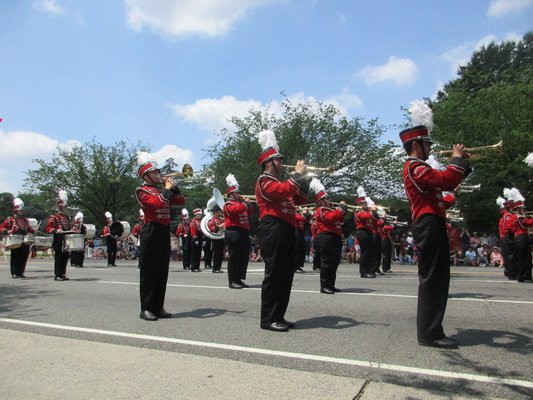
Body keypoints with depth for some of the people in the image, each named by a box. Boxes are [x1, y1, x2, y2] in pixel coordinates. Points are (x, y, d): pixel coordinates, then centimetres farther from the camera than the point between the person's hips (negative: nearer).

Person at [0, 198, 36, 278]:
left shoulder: (25, 219, 16)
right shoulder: (10, 219, 2)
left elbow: (29, 228, 22)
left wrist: (34, 231, 4)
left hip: (25, 242, 5)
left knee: (23, 258, 6)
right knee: (15, 258, 1)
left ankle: (20, 272, 16)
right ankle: (14, 273, 8)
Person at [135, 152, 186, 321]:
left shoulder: (162, 190, 19)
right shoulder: (142, 191, -3)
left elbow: (181, 201, 17)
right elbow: (157, 203, -21)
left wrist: (173, 187, 7)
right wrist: (168, 189, -9)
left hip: (165, 232, 8)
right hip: (152, 232, -7)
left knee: (162, 271, 9)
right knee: (149, 271, -3)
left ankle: (158, 307, 17)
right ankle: (146, 309, 4)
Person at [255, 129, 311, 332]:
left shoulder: (281, 182, 25)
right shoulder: (264, 181, -4)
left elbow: (299, 200, 23)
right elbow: (283, 190, -24)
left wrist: (305, 180, 10)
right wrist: (298, 174, -12)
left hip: (286, 231, 10)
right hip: (273, 230, -10)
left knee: (286, 274, 10)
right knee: (274, 274, -8)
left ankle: (278, 316, 19)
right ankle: (268, 319, -1)